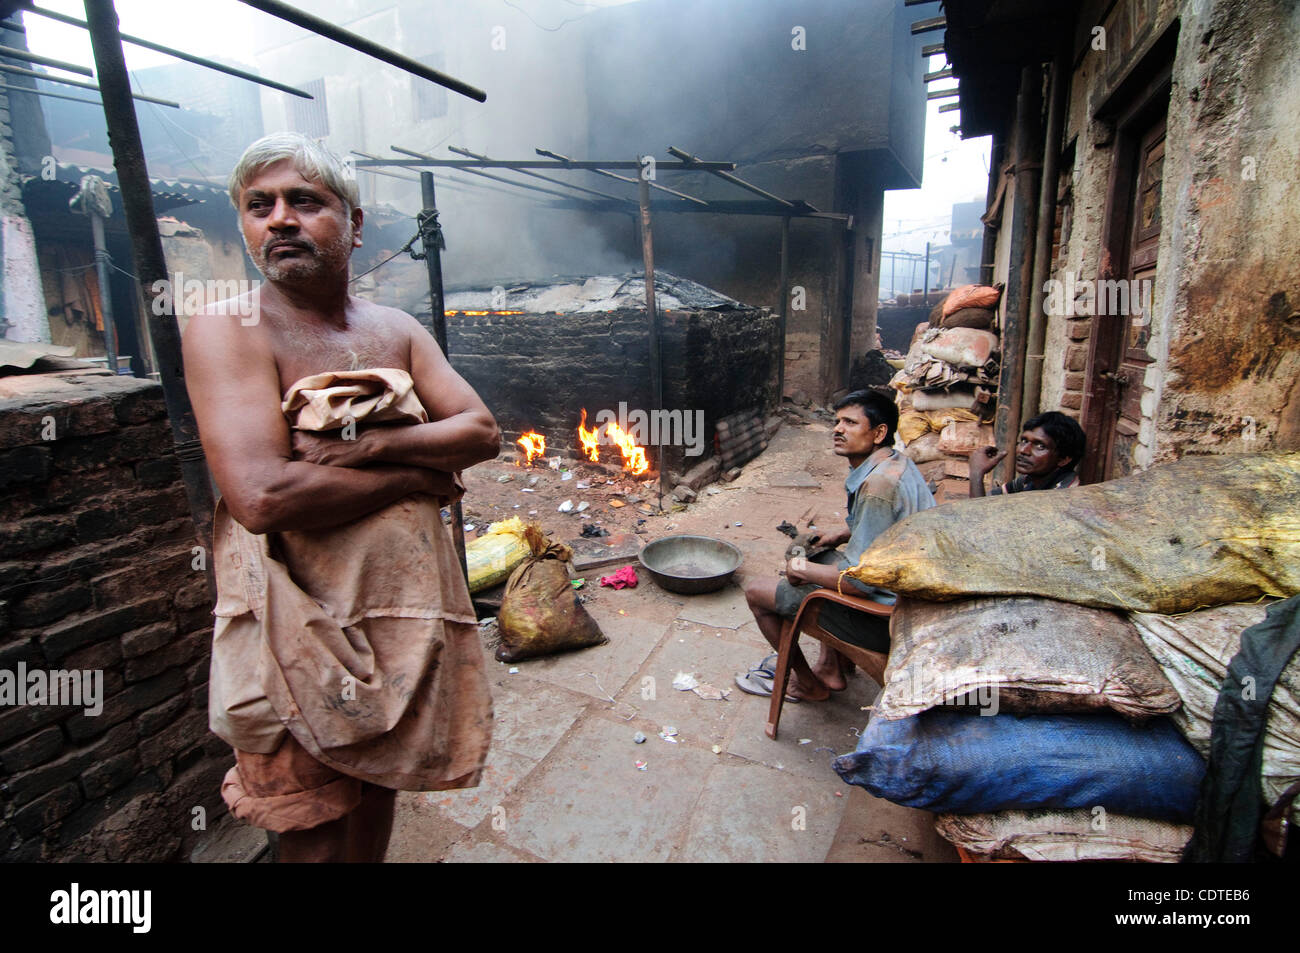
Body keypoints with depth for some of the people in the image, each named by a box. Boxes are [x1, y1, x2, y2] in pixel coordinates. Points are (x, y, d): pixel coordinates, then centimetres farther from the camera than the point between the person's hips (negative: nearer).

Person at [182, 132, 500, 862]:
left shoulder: (398, 330, 5)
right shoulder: (228, 331, -12)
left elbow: (483, 433, -5)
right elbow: (262, 496, -26)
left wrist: (373, 445, -20)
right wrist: (418, 476, -17)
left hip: (409, 608, 5)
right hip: (303, 622, -5)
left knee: (379, 780, 24)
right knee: (315, 825, 13)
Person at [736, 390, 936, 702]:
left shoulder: (879, 484, -28)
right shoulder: (895, 462, 4)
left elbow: (860, 580, -29)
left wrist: (803, 570, -14)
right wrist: (838, 535, 10)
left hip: (884, 617, -10)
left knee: (756, 591, -2)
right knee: (821, 558, 31)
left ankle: (809, 685, 21)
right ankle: (831, 669, 29)